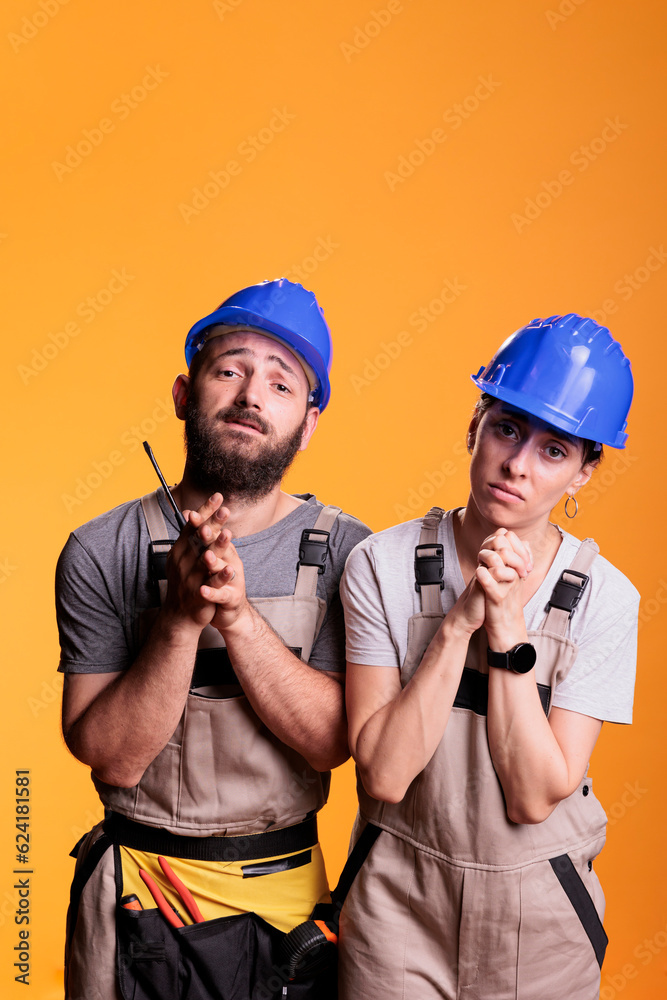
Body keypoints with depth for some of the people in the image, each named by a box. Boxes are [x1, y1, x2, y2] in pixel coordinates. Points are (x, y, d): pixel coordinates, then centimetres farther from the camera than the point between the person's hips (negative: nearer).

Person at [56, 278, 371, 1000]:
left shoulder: (344, 552, -9)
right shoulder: (101, 553, -12)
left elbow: (331, 740, -16)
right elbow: (114, 757, -15)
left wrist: (236, 614, -29)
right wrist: (183, 619, -29)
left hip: (290, 891, 1)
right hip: (140, 902, -1)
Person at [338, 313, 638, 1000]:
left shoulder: (605, 599, -11)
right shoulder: (383, 565, -13)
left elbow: (535, 797, -16)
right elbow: (384, 775, -18)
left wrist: (507, 625, -23)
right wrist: (459, 623, -25)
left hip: (539, 917, 1)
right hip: (399, 903, -1)